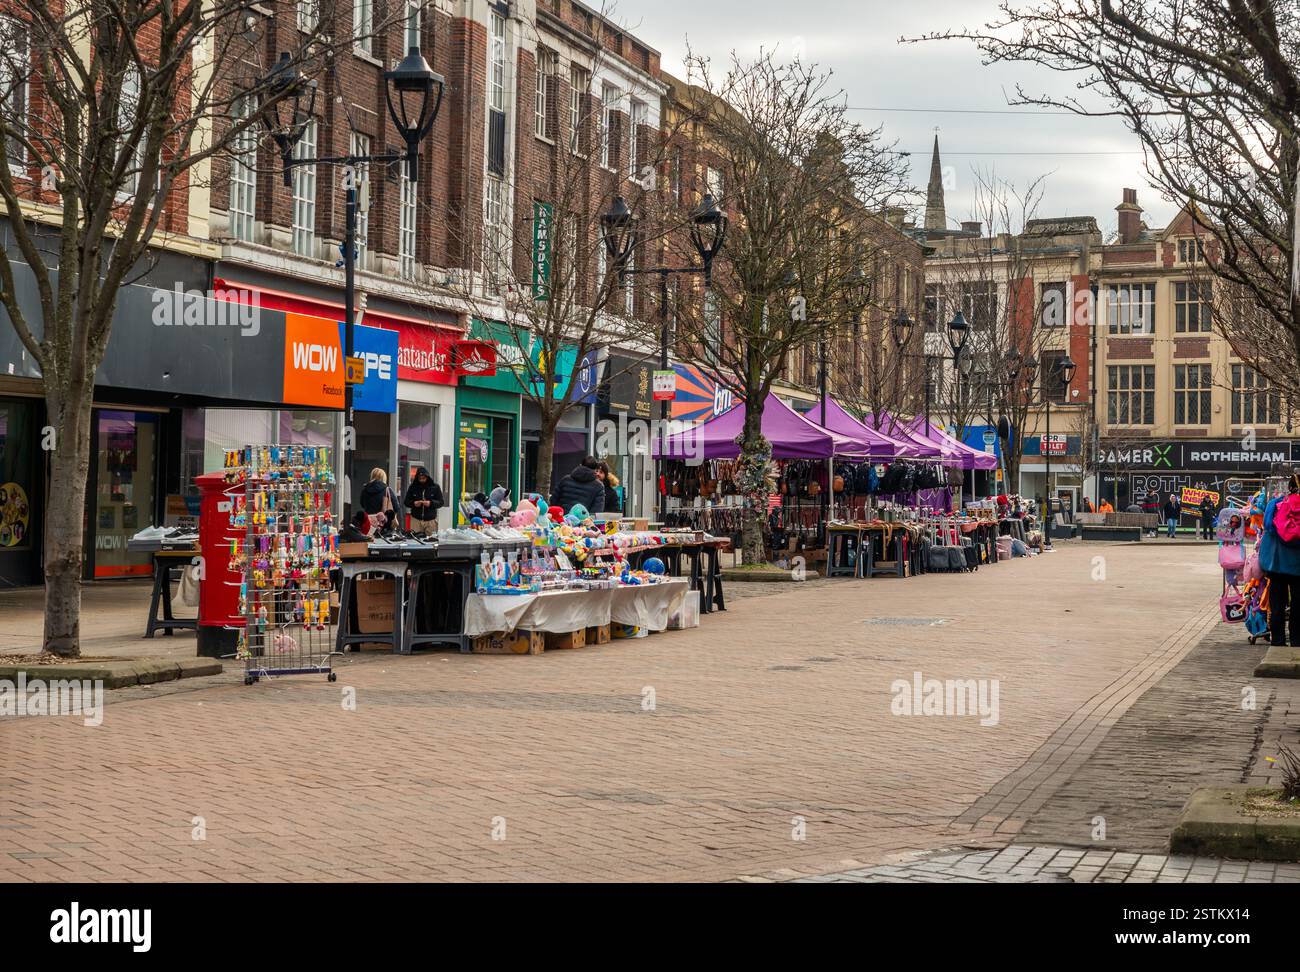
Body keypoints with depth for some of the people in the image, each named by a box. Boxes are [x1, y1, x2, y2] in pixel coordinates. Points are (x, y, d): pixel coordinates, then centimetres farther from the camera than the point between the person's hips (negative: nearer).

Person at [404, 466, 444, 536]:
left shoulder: (435, 487, 3)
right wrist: (413, 503, -12)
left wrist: (431, 503, -18)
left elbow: (440, 502, 1)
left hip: (431, 520, -1)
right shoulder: (412, 487, 6)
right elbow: (406, 502, 9)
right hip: (416, 519, 1)